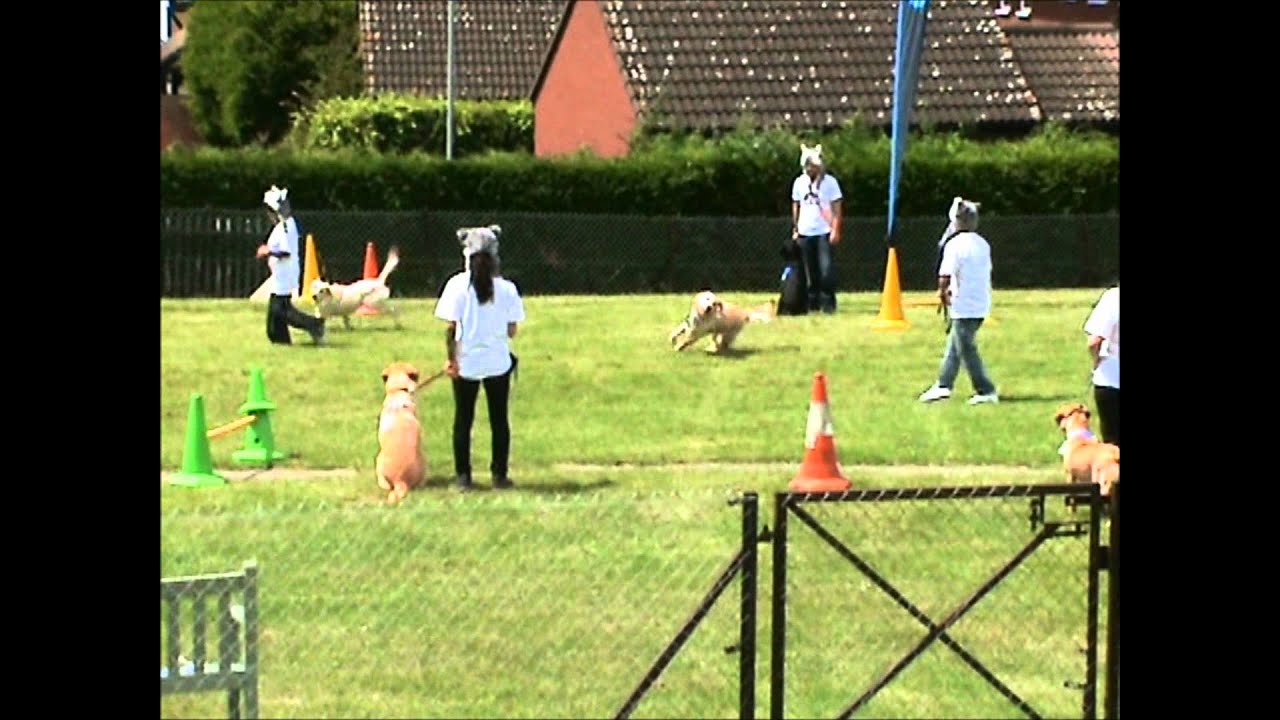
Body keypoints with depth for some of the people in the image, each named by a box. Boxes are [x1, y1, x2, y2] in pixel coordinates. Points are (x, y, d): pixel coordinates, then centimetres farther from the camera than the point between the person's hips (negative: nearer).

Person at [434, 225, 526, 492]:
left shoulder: (458, 285, -9)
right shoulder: (506, 288, -6)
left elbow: (450, 327, -10)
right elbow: (511, 330, -3)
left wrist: (451, 358, -2)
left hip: (466, 362, -1)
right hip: (498, 361, 1)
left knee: (463, 420, 8)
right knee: (499, 420, 11)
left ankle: (463, 476, 7)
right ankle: (499, 475, 12)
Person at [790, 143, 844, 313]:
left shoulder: (829, 182, -4)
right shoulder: (799, 182, 8)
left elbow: (837, 208, -5)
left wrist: (835, 230, -13)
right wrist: (795, 228, 10)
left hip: (824, 232, -4)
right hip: (805, 233, 4)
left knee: (826, 269, -11)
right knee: (810, 271, 6)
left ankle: (828, 303, -6)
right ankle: (813, 304, 12)